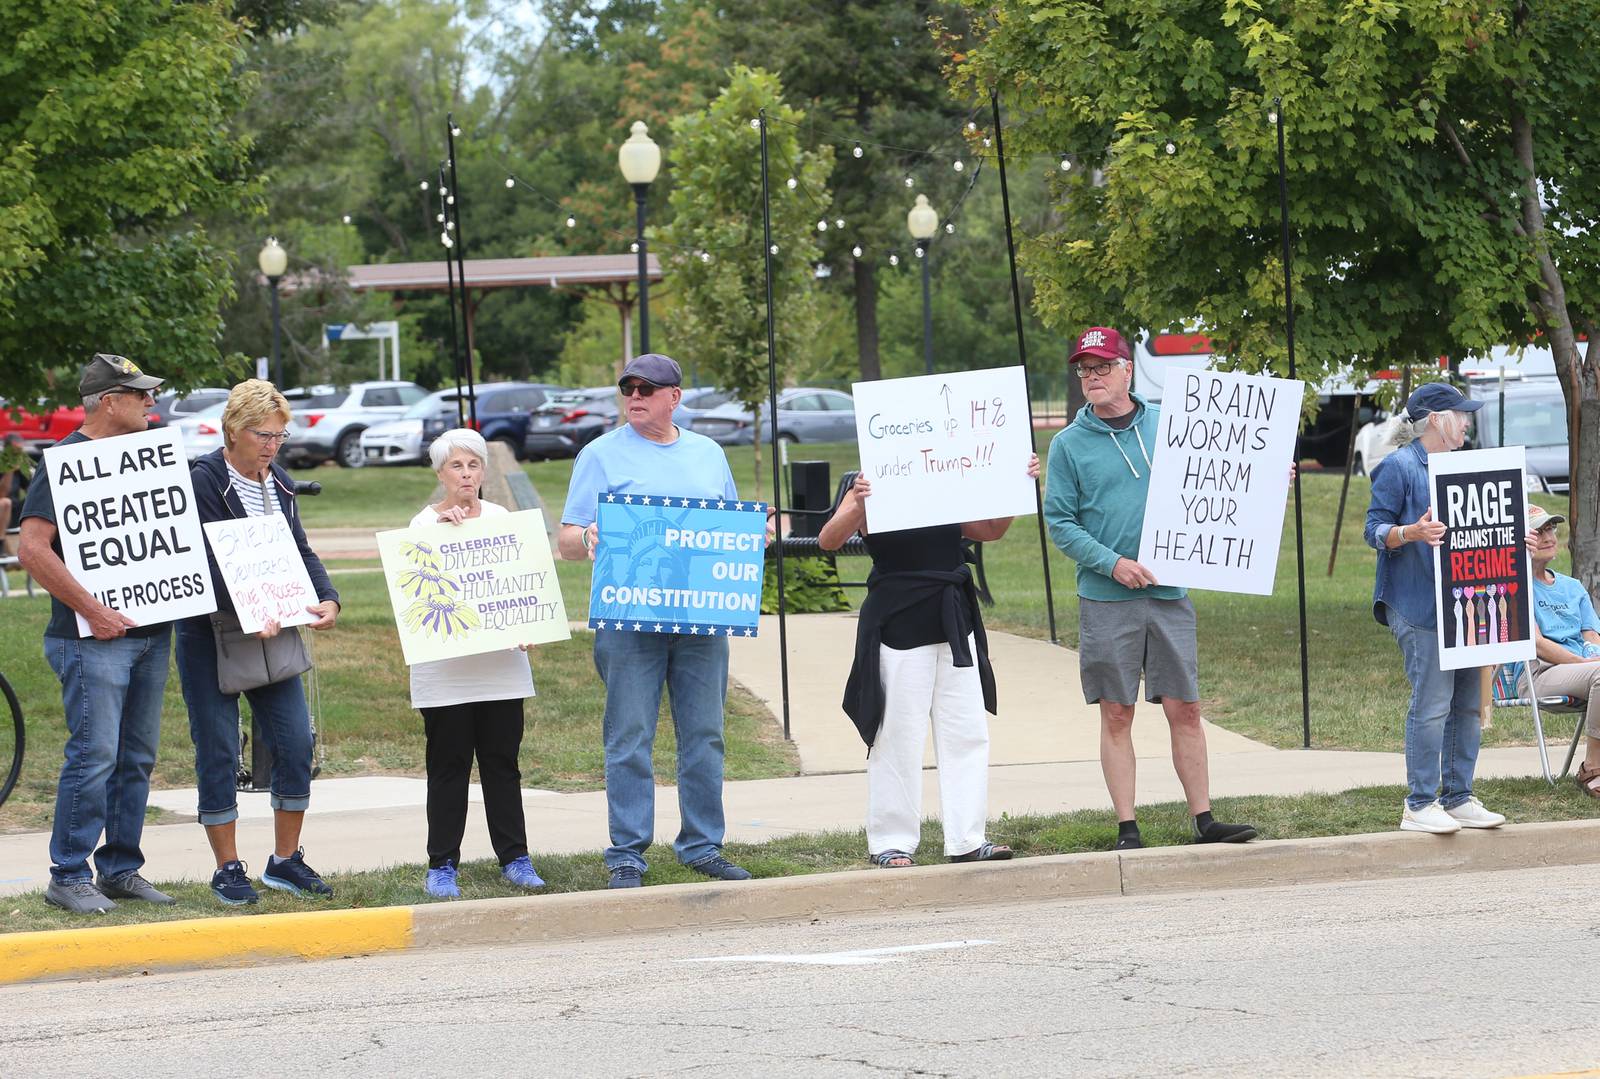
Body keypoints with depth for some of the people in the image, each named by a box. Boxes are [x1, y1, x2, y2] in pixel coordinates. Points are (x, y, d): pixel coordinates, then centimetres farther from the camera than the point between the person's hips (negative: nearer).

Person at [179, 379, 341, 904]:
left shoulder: (279, 483, 11)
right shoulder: (203, 481, -12)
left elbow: (300, 551, 11)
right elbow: (208, 564, -21)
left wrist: (327, 599, -9)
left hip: (273, 634, 6)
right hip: (211, 637, -6)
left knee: (296, 743, 3)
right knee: (218, 753, -2)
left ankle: (285, 861, 14)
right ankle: (227, 870, 6)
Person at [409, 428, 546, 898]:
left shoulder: (500, 519, 11)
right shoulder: (425, 522, 1)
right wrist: (441, 528, -24)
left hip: (500, 661, 3)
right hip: (444, 665, -3)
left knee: (502, 761, 6)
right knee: (449, 765, -1)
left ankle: (514, 858, 12)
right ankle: (442, 865, 4)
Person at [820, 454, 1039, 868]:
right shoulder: (872, 491, -6)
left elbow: (990, 530, 22)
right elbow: (828, 541, -19)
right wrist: (855, 507, -38)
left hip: (954, 622, 6)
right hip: (898, 627, -6)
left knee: (966, 733, 5)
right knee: (898, 737, -1)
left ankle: (967, 840, 11)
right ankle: (893, 843, 8)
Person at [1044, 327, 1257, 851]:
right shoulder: (1069, 444, 1)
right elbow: (1059, 522, -2)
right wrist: (1112, 562, -14)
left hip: (1169, 592, 2)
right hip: (1106, 598, -2)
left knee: (1185, 709, 2)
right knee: (1117, 714, 1)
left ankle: (1204, 820, 8)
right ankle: (1127, 827, 5)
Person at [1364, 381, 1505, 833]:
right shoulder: (1398, 466, -5)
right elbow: (1375, 530, -8)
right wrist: (1412, 532, -26)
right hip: (1418, 605, -8)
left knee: (1467, 702, 8)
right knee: (1432, 702, -10)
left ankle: (1458, 798, 15)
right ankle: (1419, 805, -5)